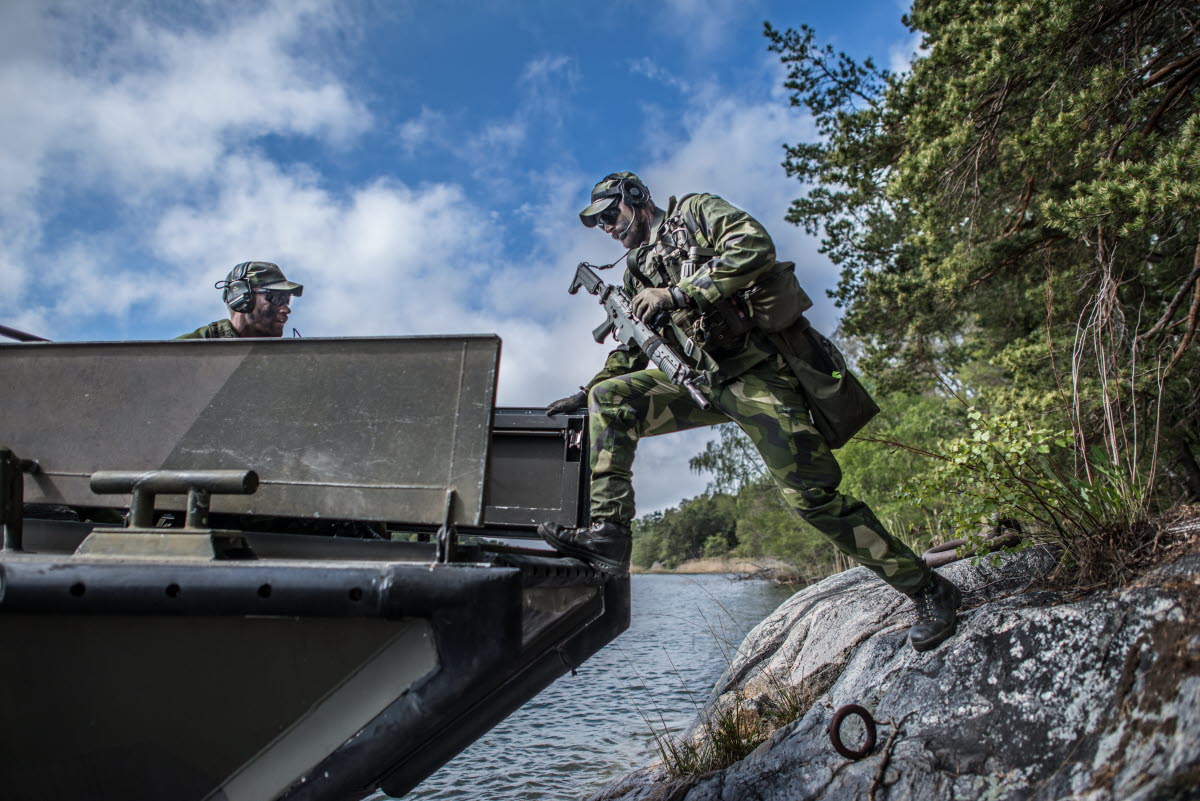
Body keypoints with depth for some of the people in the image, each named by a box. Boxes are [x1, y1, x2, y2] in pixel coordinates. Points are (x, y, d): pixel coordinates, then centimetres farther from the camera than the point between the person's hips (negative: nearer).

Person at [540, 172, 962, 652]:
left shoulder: (693, 212, 3)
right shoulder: (637, 274, 22)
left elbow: (755, 245, -17)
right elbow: (631, 351, 29)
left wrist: (676, 294, -19)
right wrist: (587, 393, 18)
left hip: (760, 372, -7)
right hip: (707, 381, 7)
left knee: (812, 496, -12)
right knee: (611, 399, -8)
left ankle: (929, 592, 1)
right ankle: (609, 532, -14)